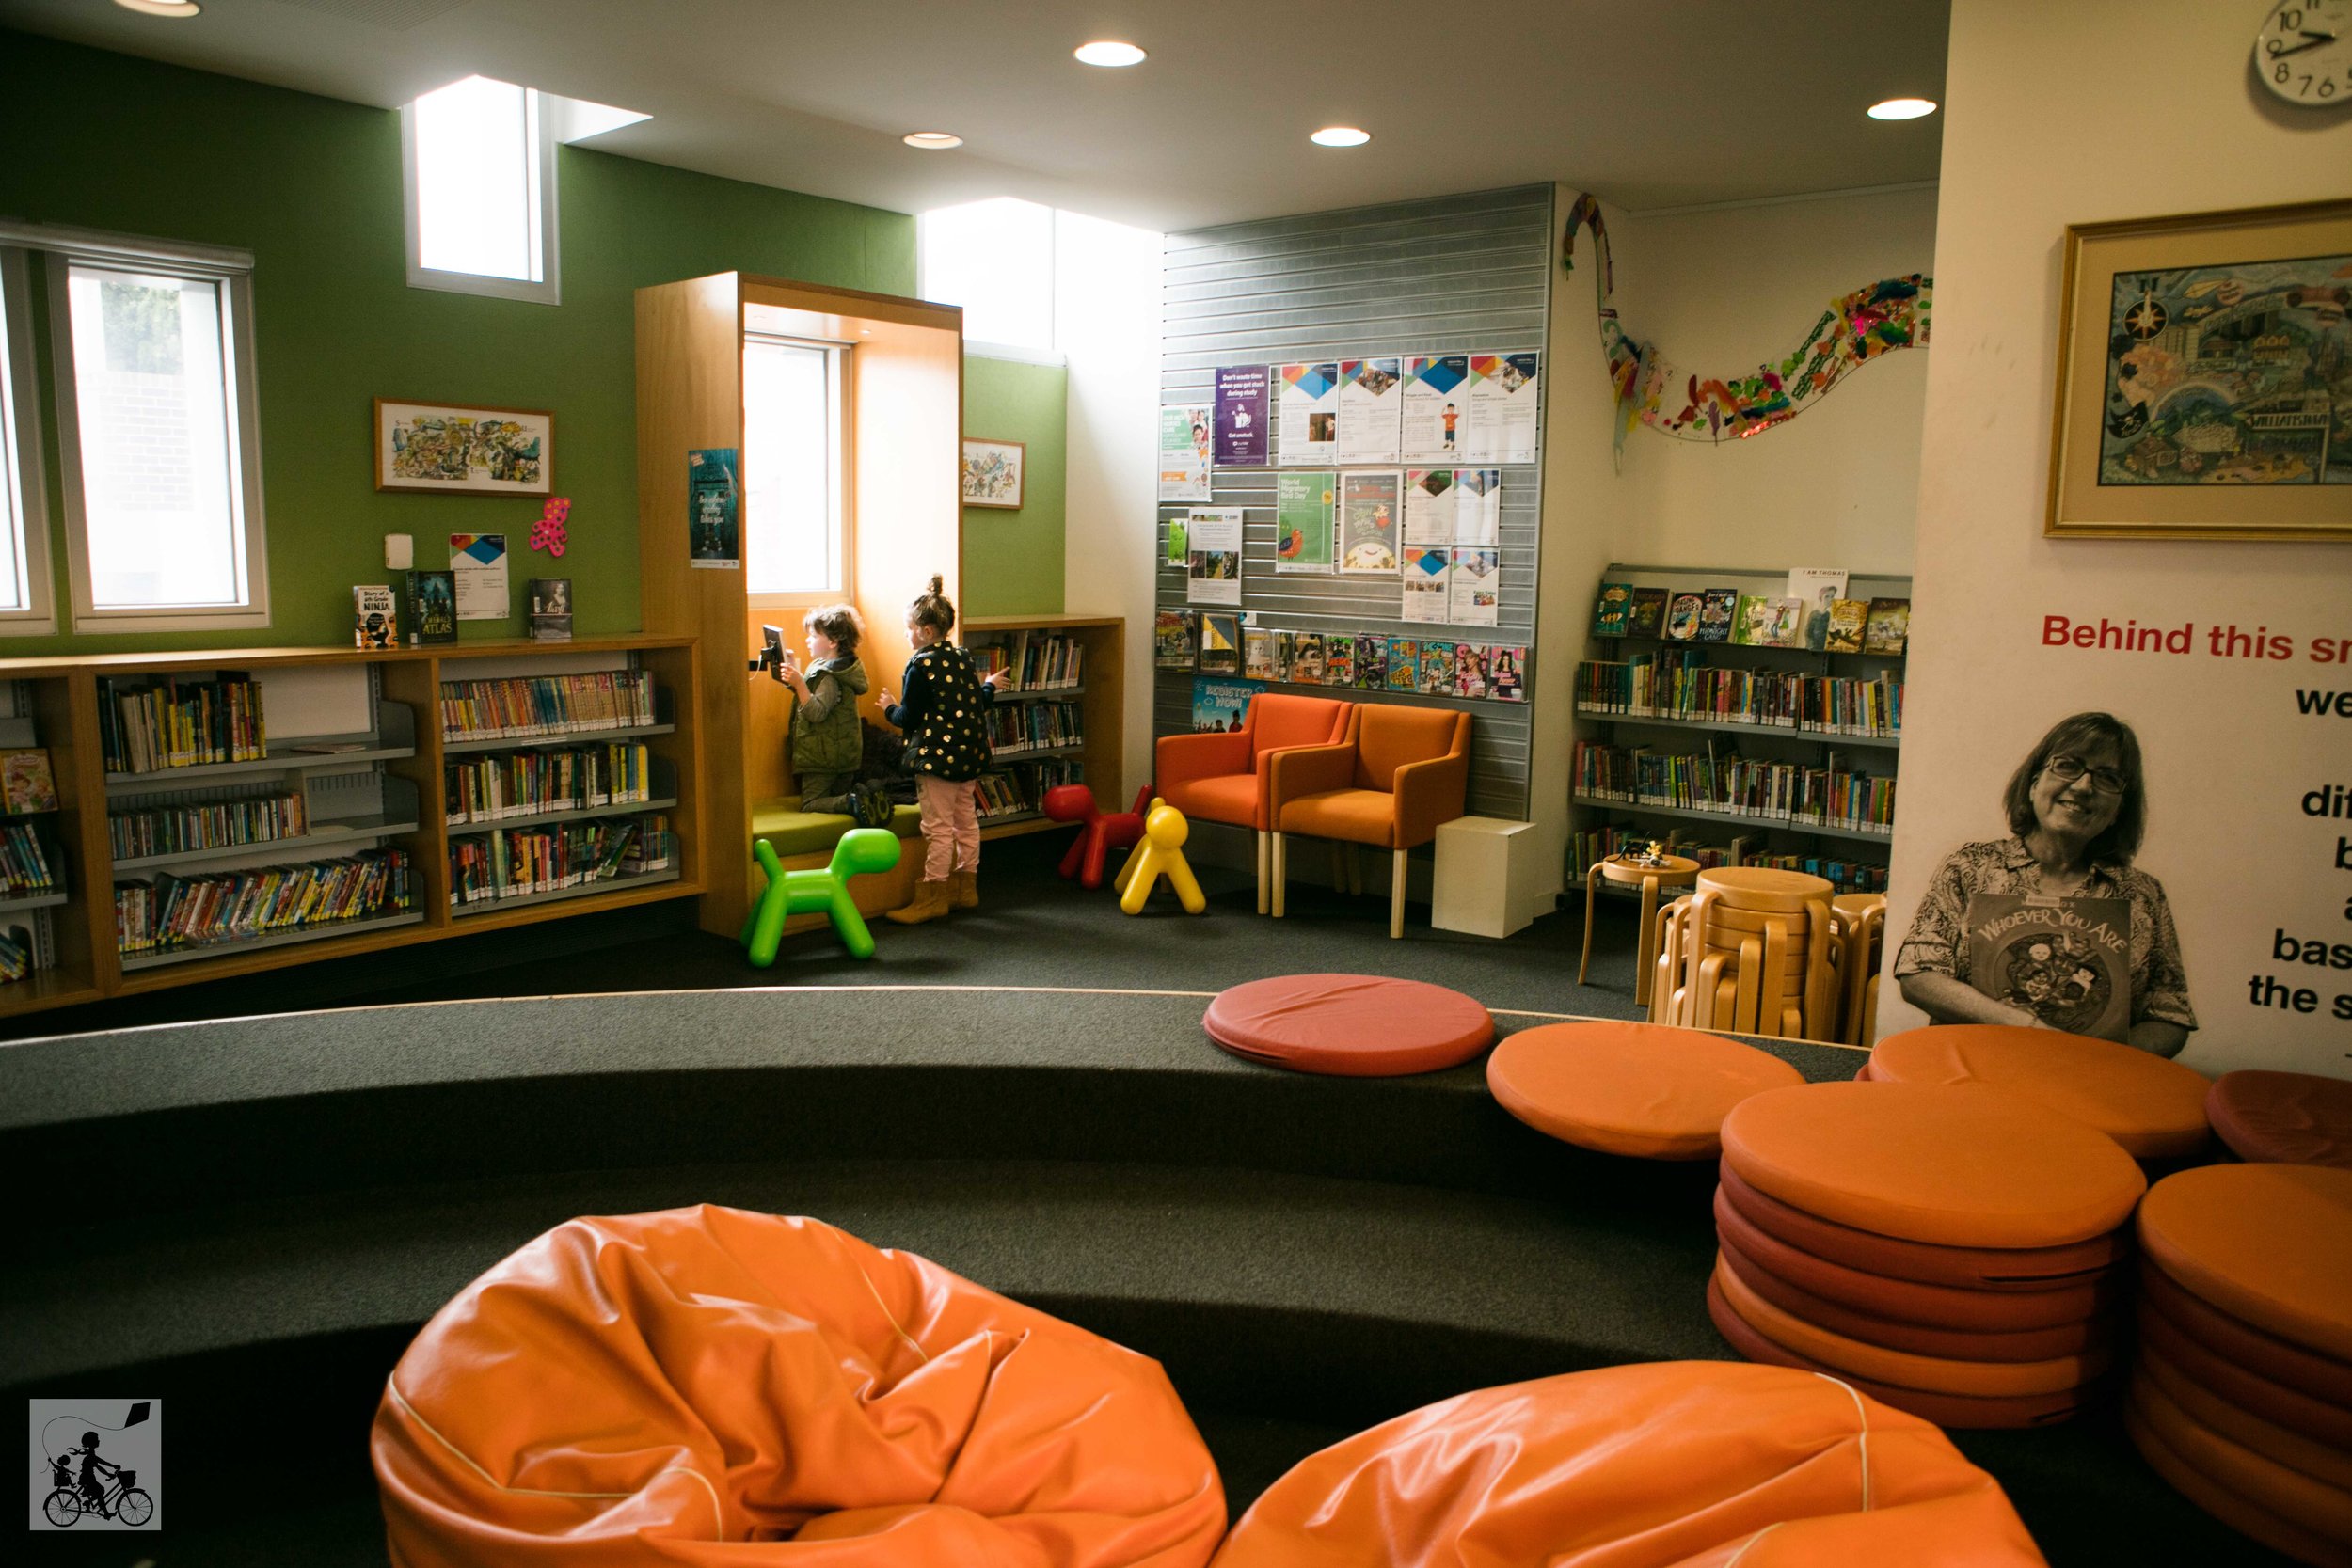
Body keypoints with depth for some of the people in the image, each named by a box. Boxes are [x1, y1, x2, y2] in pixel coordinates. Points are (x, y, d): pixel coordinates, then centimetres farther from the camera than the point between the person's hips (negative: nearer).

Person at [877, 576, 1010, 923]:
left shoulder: (920, 666, -13)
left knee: (938, 828, -4)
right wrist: (990, 687, 34)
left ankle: (932, 897, 1)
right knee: (966, 821, 14)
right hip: (968, 753, 8)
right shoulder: (963, 658, 7)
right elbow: (978, 704, 13)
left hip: (937, 755, -8)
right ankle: (966, 888, 23)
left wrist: (891, 709, 9)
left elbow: (909, 718, -12)